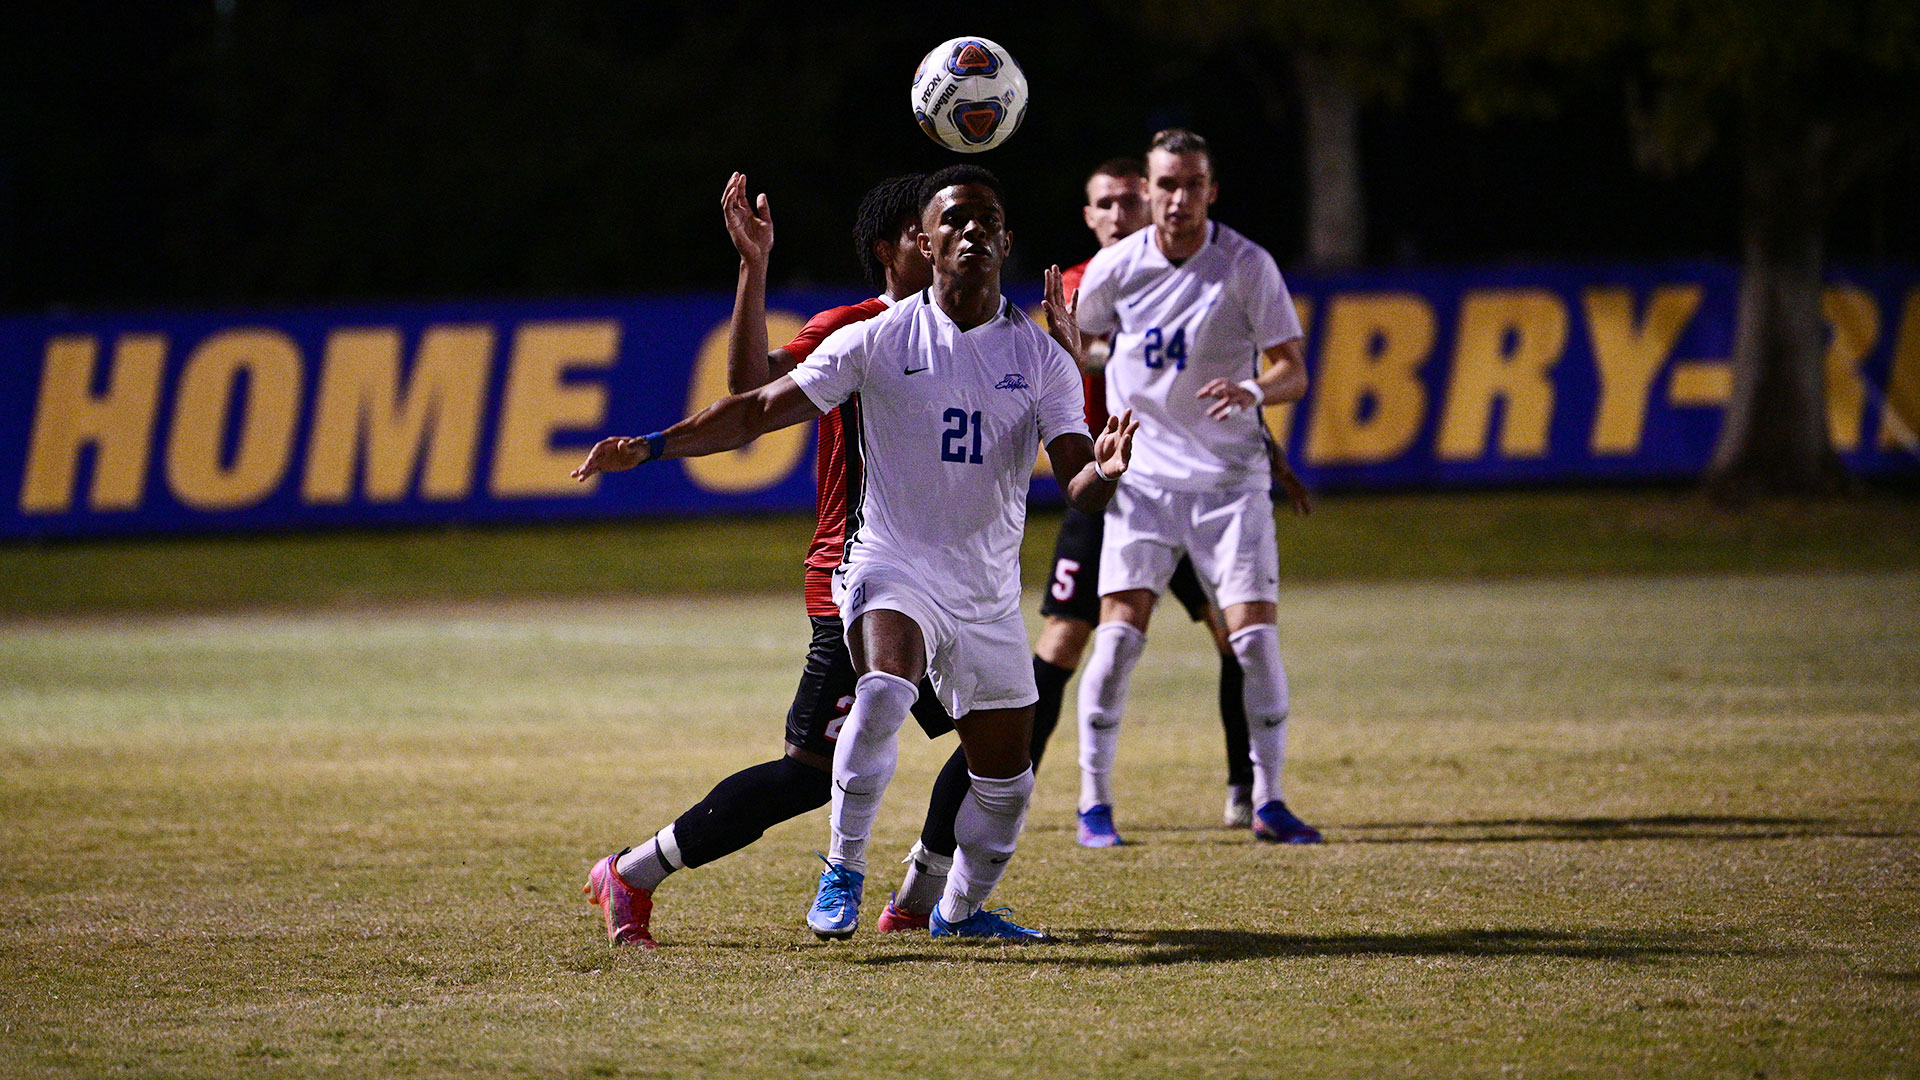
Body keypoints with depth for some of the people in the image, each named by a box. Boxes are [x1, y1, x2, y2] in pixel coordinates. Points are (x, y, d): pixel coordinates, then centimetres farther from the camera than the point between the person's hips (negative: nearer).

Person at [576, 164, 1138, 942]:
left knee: (1005, 780, 7)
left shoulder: (1041, 356, 1)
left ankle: (961, 908, 34)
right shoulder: (877, 341, -3)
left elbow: (1076, 485, -6)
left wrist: (1102, 473, -31)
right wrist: (649, 446, -11)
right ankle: (843, 872, -21)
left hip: (989, 593, 3)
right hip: (892, 563, -3)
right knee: (884, 689, -34)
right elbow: (759, 410, -1)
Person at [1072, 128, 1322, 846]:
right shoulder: (1116, 267, -4)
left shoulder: (1247, 266, -9)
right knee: (1119, 632, -11)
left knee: (1255, 634, -10)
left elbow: (1293, 371, -9)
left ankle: (1268, 801, 2)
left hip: (1230, 476, -1)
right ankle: (1093, 801, 0)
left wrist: (1255, 391, -28)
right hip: (1140, 475, 1)